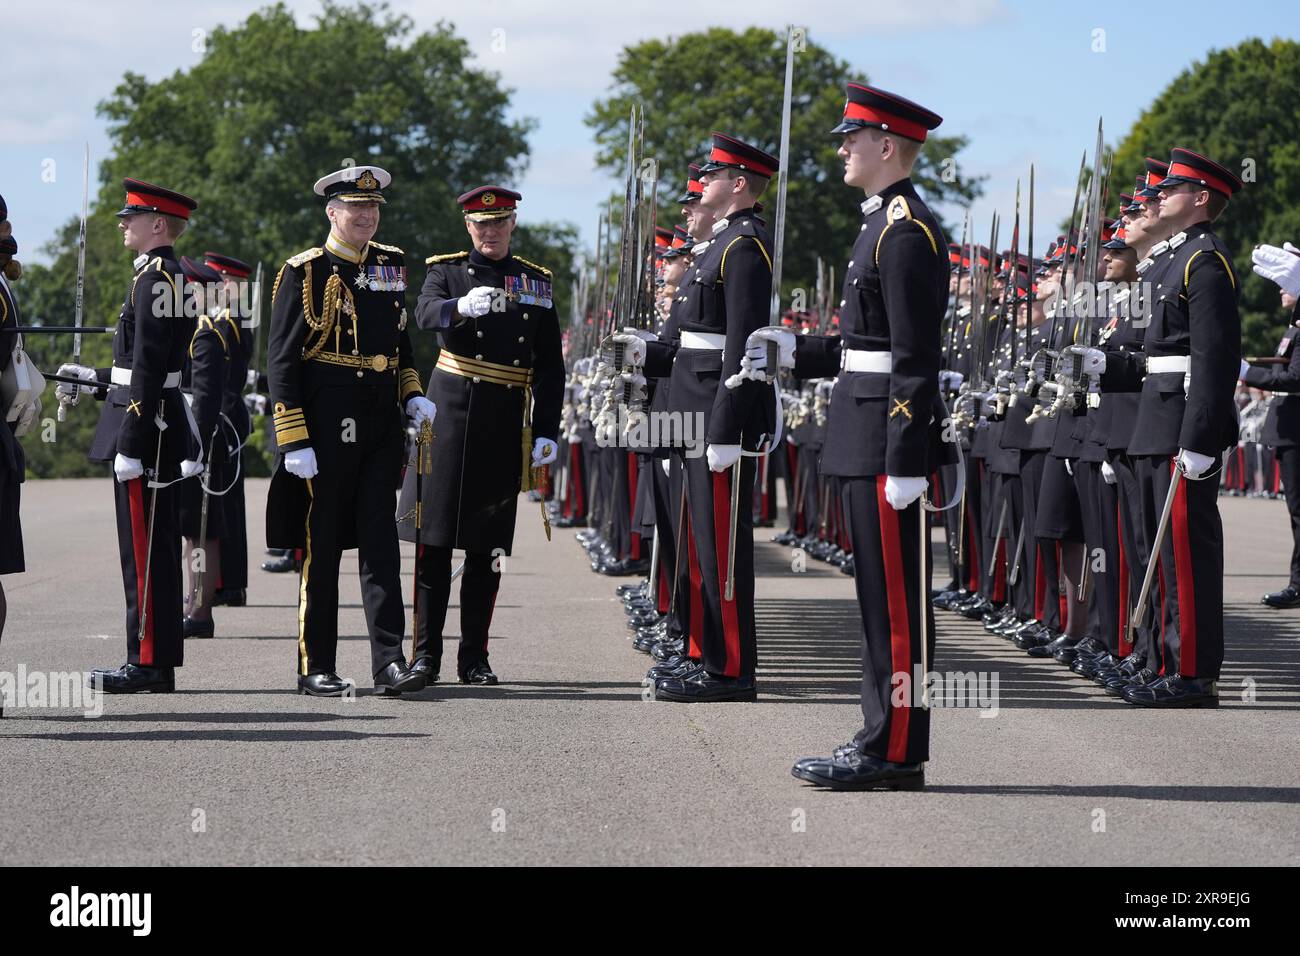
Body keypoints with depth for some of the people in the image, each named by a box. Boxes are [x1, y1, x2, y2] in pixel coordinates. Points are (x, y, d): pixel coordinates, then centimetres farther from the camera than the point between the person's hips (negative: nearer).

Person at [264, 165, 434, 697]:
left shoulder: (391, 265, 12)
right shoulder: (305, 273, -6)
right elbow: (281, 361, -8)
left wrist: (412, 396, 9)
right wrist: (294, 441, -14)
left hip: (381, 426, 5)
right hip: (326, 428, -5)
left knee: (380, 543, 0)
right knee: (321, 548, 2)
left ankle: (389, 664, -4)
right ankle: (316, 669, 9)